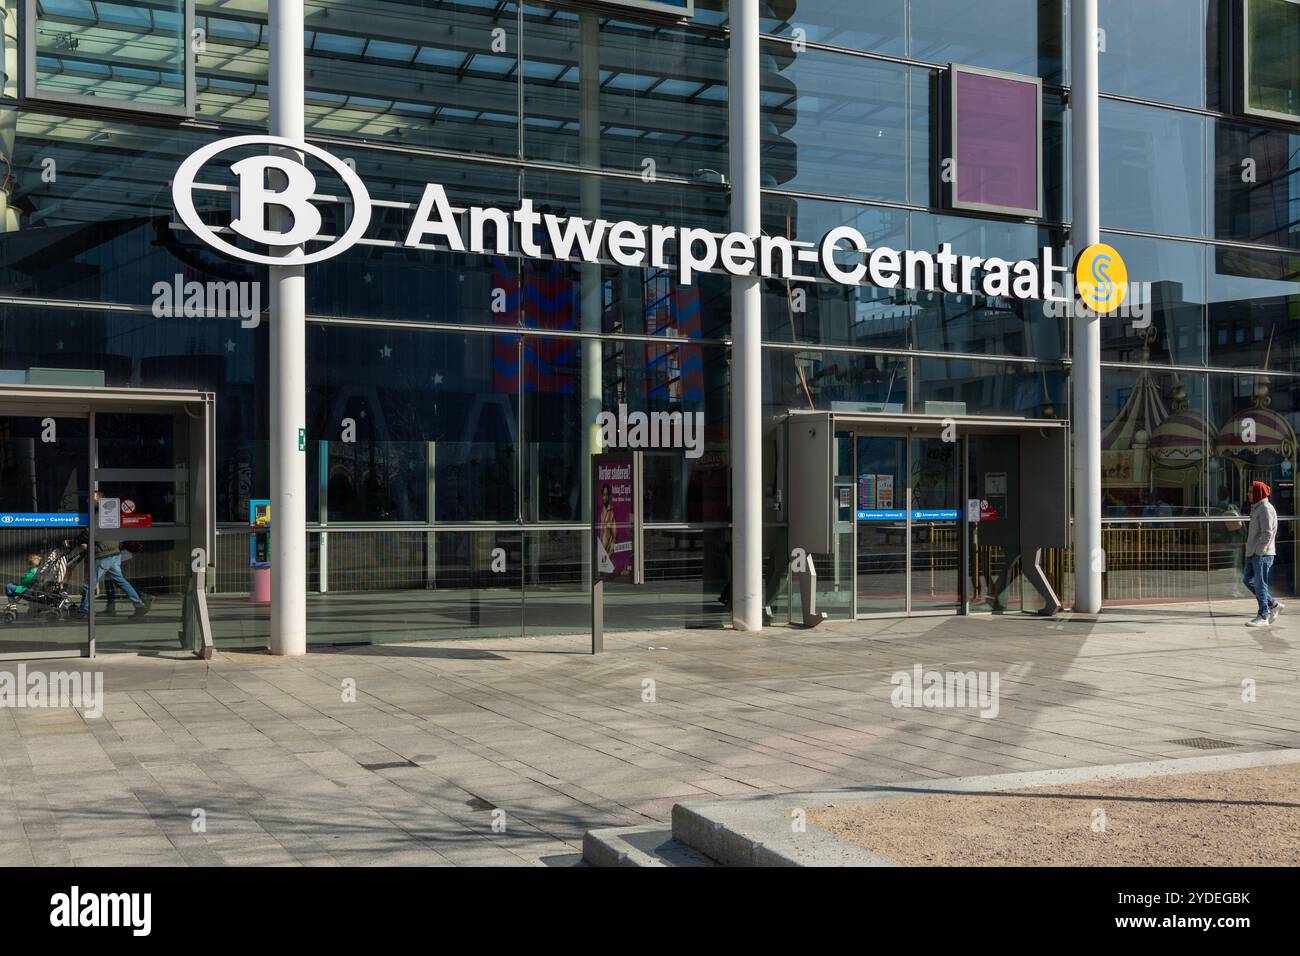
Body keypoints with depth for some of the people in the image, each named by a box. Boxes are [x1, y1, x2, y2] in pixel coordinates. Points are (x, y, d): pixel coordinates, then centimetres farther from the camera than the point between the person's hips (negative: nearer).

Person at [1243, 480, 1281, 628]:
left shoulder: (1266, 509, -13)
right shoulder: (1256, 508, 17)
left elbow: (1267, 533, -19)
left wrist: (1258, 550, -19)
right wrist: (1249, 547, 16)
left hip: (1262, 554, -10)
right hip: (1253, 554, 10)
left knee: (1260, 584, -5)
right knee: (1249, 580, 12)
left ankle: (1263, 617, 1)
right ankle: (1273, 606, 20)